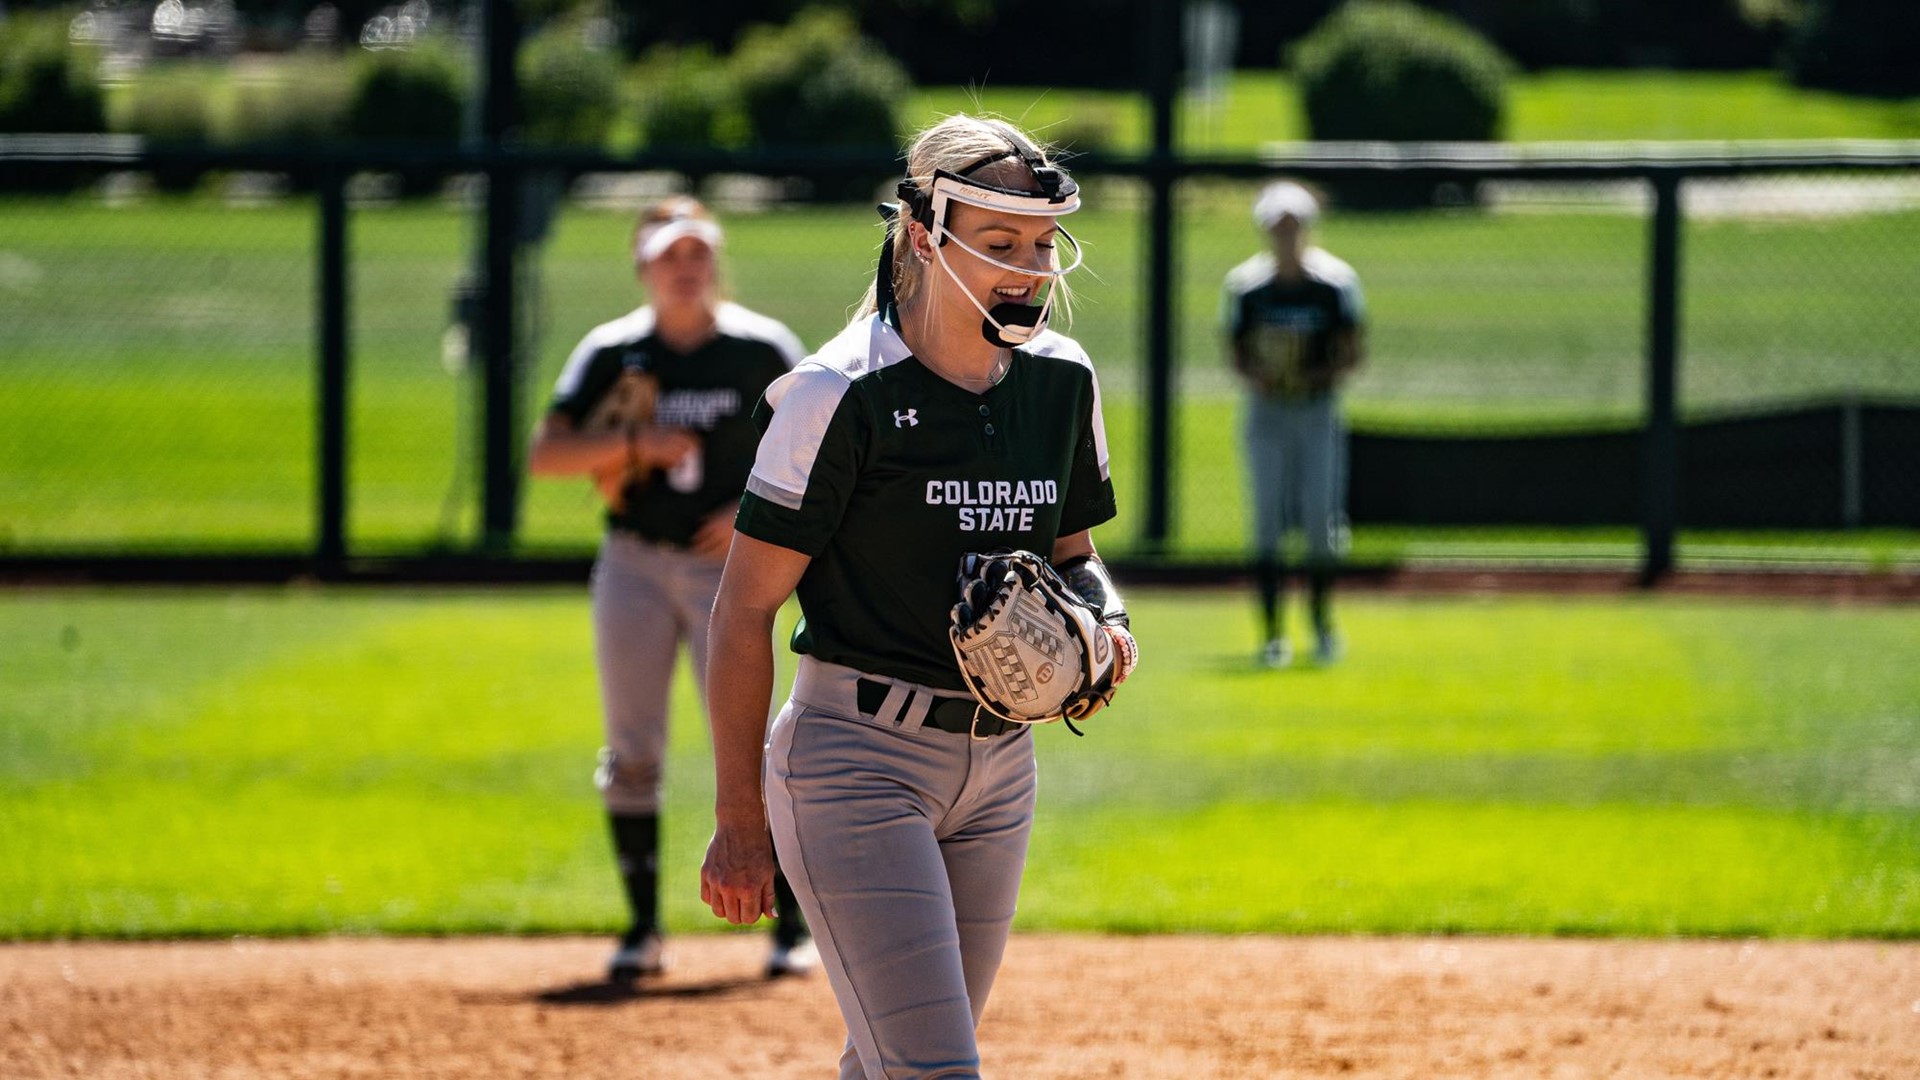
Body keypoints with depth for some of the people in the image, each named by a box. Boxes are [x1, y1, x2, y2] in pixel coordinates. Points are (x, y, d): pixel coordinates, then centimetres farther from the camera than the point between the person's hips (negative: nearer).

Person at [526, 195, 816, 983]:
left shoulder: (762, 350, -3)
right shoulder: (611, 352, -1)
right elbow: (544, 455, -8)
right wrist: (633, 443, -22)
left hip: (726, 564, -2)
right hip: (634, 564, 2)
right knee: (631, 753, 3)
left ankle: (792, 924, -1)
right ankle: (643, 931, 12)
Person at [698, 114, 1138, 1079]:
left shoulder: (1063, 382, 6)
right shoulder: (842, 394, -13)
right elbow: (744, 609, -10)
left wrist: (1104, 622, -4)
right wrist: (740, 821, -11)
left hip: (999, 768, 7)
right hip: (858, 764, -7)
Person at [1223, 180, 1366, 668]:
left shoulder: (1334, 282, -3)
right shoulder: (1246, 284, 1)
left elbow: (1354, 350, 1)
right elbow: (1236, 349, 8)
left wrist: (1335, 374, -18)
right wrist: (1252, 376, -13)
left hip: (1319, 410, -1)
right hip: (1267, 409, 1)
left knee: (1320, 515, -4)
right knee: (1268, 520, -2)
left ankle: (1322, 620, 13)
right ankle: (1273, 632, 2)